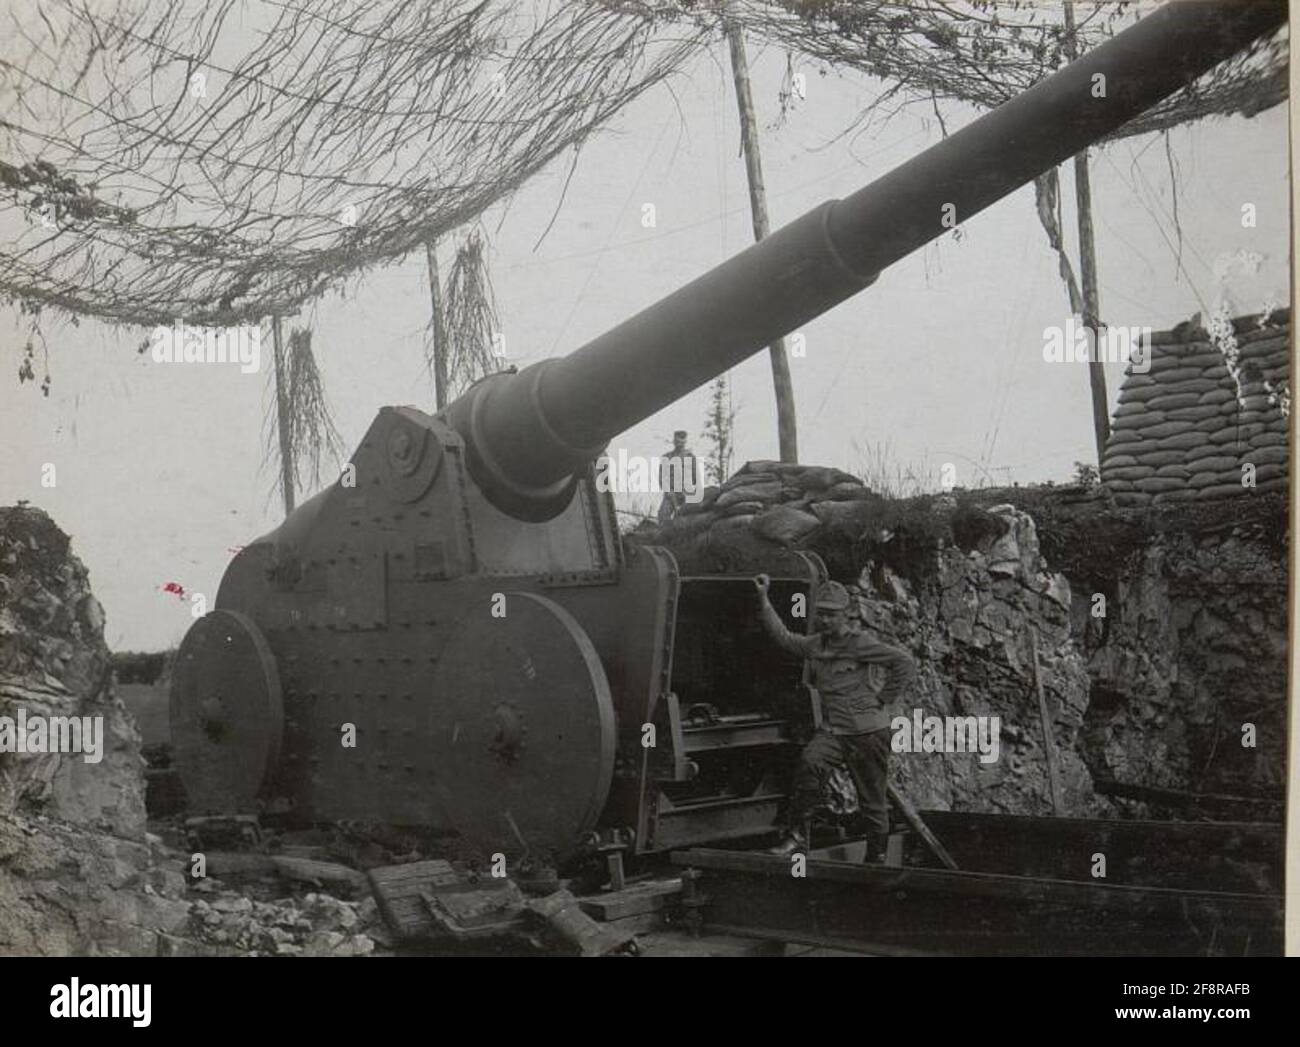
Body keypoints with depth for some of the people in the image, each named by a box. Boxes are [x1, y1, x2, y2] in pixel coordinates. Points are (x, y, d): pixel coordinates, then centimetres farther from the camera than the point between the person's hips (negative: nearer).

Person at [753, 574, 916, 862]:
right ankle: (796, 835, -19)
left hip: (868, 731, -4)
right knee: (809, 763, -26)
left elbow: (905, 663, -9)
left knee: (872, 799, 3)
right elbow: (782, 636, 19)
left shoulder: (859, 644, -8)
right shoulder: (815, 645, 10)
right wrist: (763, 598, 13)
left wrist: (884, 699, -8)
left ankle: (876, 857, 20)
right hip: (832, 730, 4)